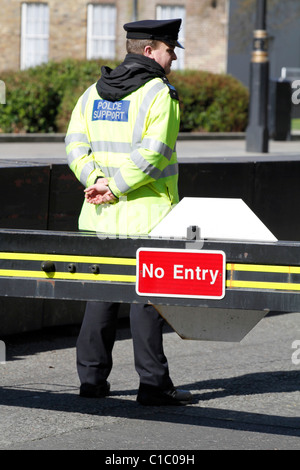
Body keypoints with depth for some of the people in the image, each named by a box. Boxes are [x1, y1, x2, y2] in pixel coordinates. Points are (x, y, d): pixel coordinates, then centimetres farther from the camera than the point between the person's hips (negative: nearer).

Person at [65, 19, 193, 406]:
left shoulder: (93, 93, 13)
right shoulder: (159, 94, -9)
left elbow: (75, 145, 5)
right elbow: (150, 154, -19)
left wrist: (97, 181, -5)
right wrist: (114, 187, -14)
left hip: (101, 216, 6)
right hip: (146, 214, -6)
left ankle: (91, 377, 13)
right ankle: (152, 384, -1)